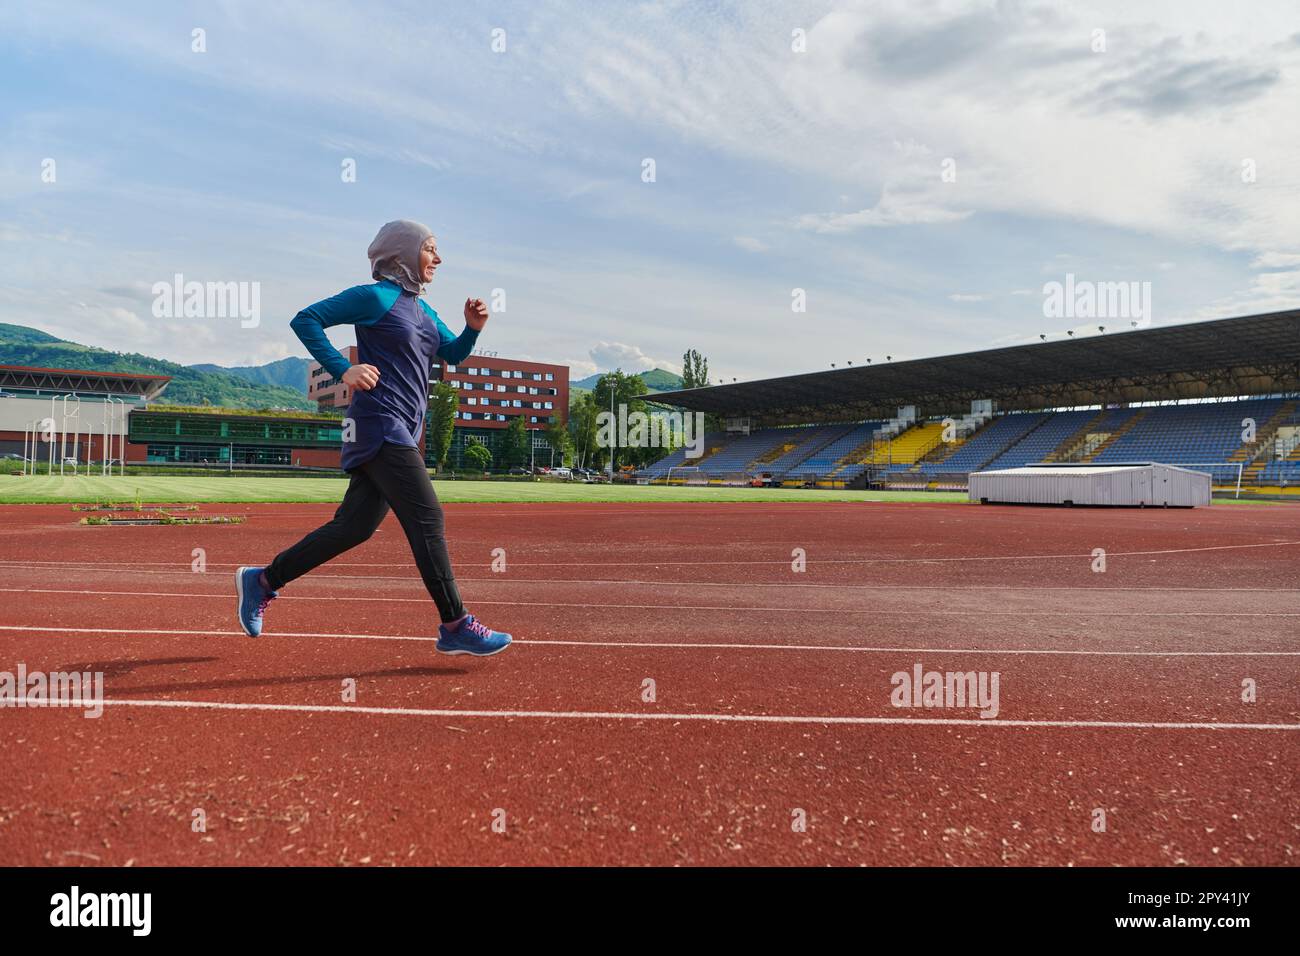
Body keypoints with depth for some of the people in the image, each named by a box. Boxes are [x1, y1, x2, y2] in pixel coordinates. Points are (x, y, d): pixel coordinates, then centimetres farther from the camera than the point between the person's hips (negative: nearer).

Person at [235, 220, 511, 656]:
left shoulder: (421, 309, 20)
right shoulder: (376, 297, -6)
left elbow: (453, 354, 22)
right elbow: (305, 320, -7)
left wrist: (472, 328, 2)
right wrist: (343, 370, -17)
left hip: (402, 434, 9)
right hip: (379, 427, -9)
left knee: (353, 526, 9)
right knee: (427, 519, -11)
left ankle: (262, 580, 23)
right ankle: (455, 626, -6)